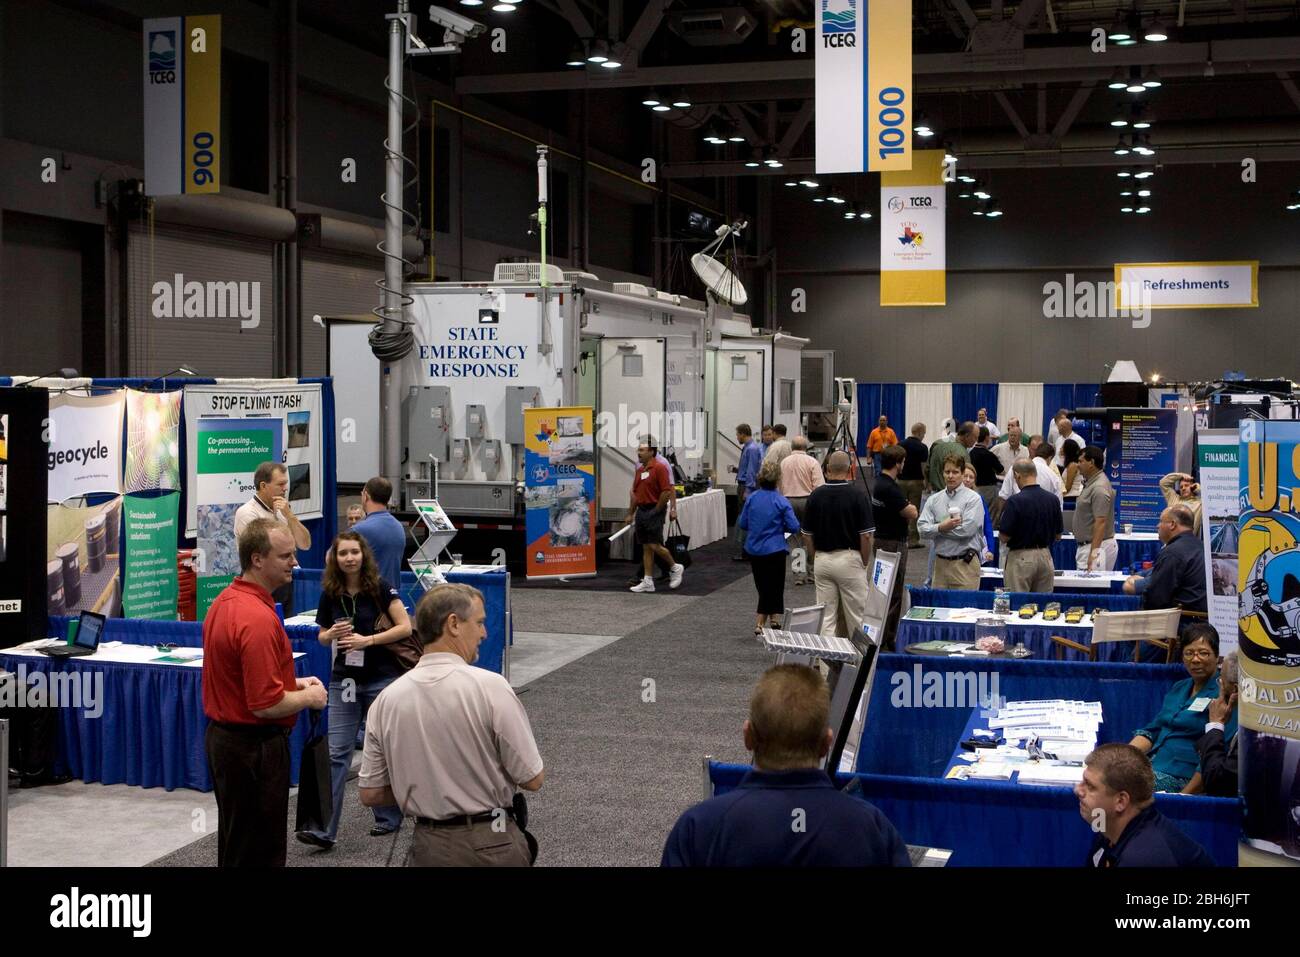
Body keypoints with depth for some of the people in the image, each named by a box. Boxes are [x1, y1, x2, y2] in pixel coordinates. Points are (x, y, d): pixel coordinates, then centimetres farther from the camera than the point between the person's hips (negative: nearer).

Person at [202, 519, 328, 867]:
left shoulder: (225, 601, 7)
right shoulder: (258, 619, -25)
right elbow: (266, 705, -27)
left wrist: (294, 683, 12)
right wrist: (309, 697, -10)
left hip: (223, 737, 10)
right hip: (254, 747, -10)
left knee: (236, 845, 21)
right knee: (259, 853, 1)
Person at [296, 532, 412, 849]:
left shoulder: (380, 587, -9)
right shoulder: (330, 594, 2)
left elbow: (405, 627, -12)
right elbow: (322, 636, 12)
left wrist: (367, 640, -20)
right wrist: (333, 634, -11)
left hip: (382, 679, -3)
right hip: (344, 680, 3)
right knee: (337, 752, -3)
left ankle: (389, 818, 24)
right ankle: (326, 829, -4)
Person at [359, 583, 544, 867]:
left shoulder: (386, 700, 1)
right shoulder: (489, 686, -11)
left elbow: (370, 794, 7)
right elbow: (533, 779, -6)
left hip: (428, 848, 4)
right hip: (493, 846, -4)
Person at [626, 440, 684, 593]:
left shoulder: (659, 468, -11)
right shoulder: (639, 470, 14)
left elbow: (667, 491, -16)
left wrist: (656, 510, -14)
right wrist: (630, 514, 17)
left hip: (654, 512, -8)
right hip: (641, 511, 8)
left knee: (655, 546, -9)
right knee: (646, 548, 6)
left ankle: (675, 568, 13)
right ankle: (648, 582, 7)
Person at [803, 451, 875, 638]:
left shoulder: (816, 495, -1)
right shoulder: (859, 496, -10)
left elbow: (808, 535, 4)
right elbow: (866, 536, -11)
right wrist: (865, 563, 1)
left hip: (822, 559, 3)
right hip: (849, 559, -3)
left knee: (825, 616, 5)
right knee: (856, 618, 7)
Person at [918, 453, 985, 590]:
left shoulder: (973, 499, -2)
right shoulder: (934, 500, 11)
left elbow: (967, 530, -13)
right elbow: (922, 530, 1)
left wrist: (937, 529, -5)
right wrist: (941, 527, -17)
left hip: (964, 564, -4)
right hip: (941, 562, 4)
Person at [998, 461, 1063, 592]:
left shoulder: (1015, 501, -15)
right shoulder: (1053, 499, 2)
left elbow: (1004, 537, -13)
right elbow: (1058, 535, 9)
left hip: (1021, 556, -5)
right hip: (1046, 556, 5)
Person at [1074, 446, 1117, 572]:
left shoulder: (1099, 488, -19)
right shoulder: (1090, 483, 15)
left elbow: (1101, 522, -24)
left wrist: (1093, 553, -28)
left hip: (1097, 546, -10)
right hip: (1086, 545, 10)